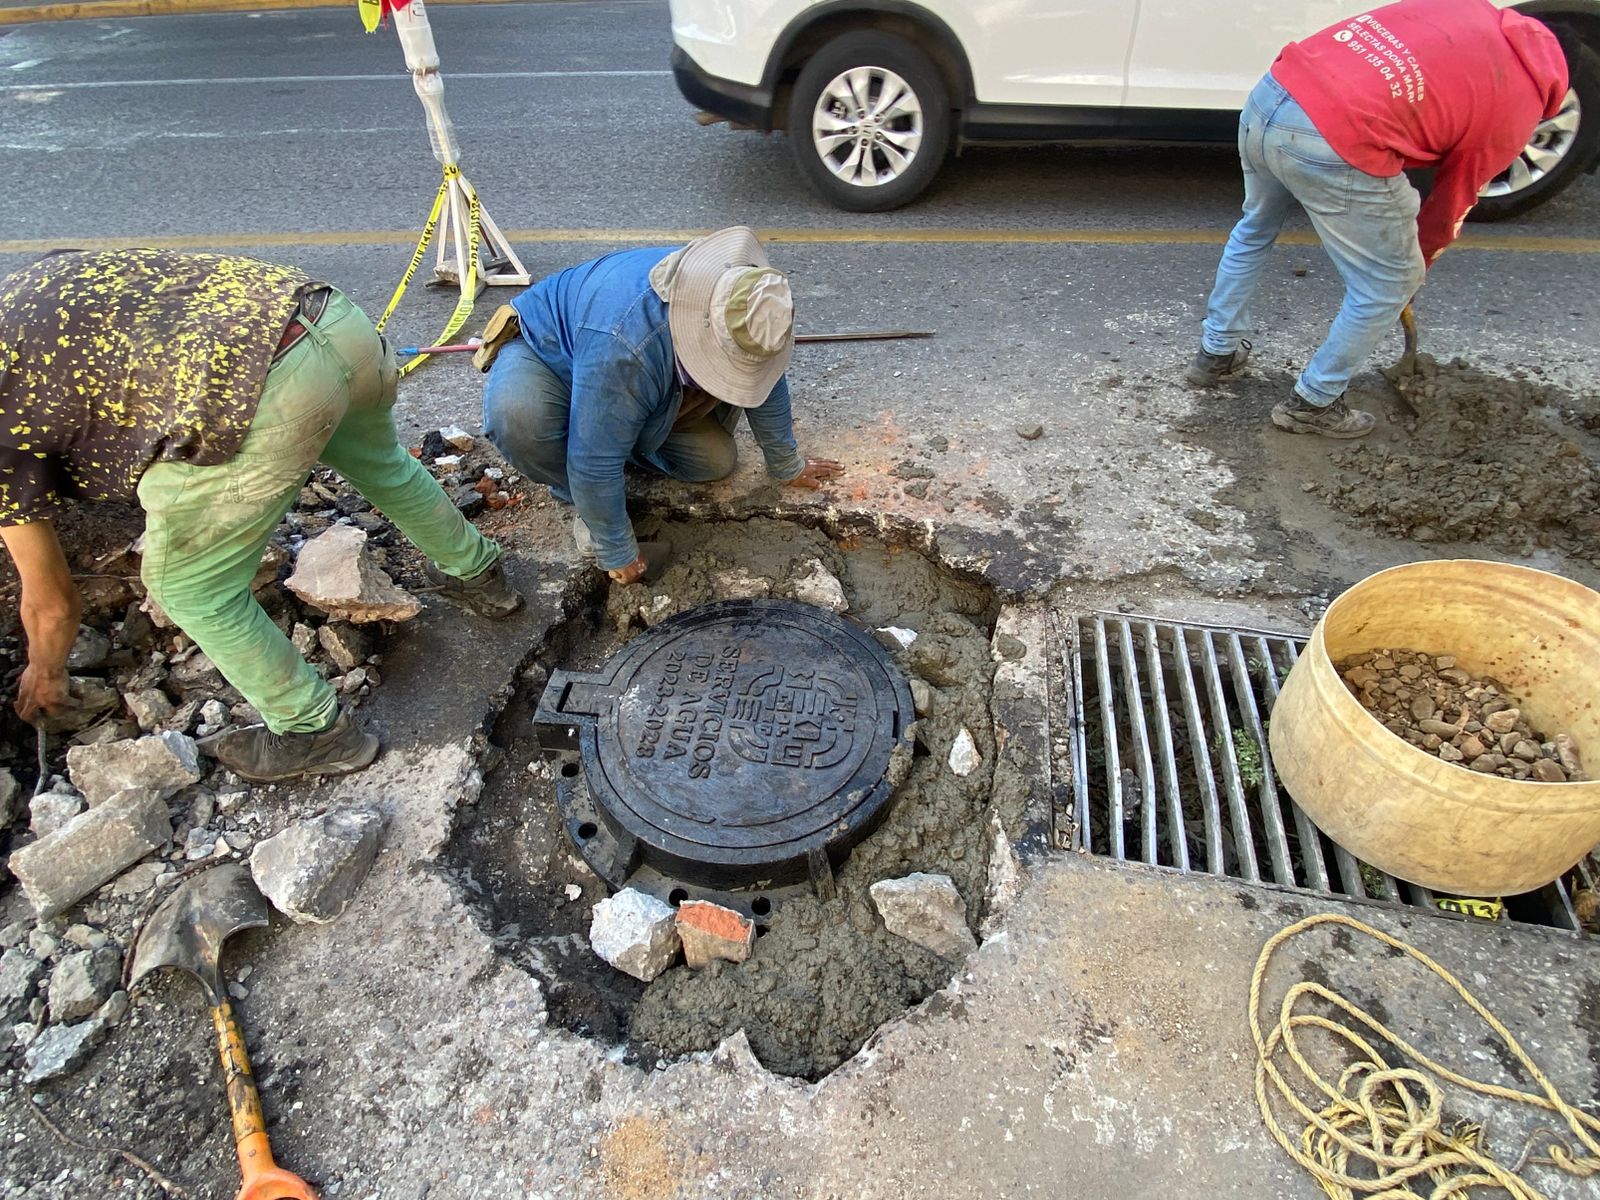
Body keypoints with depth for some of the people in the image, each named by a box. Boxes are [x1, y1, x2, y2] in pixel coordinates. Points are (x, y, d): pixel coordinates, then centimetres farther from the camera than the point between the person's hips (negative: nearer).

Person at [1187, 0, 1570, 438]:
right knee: (1390, 282, 15)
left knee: (1255, 227, 32)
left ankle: (1216, 352, 45)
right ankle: (1313, 403, 25)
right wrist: (1417, 266, 35)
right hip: (1335, 148, -6)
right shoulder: (1519, 107, 12)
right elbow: (1451, 205, 19)